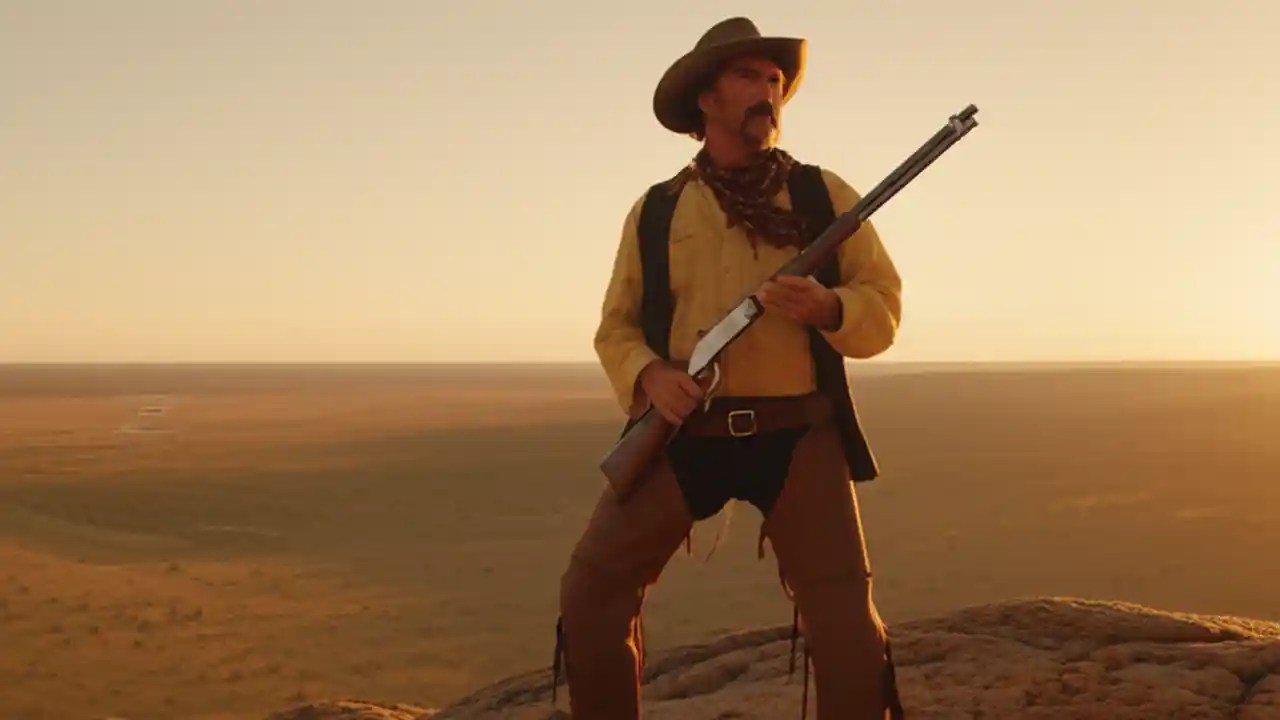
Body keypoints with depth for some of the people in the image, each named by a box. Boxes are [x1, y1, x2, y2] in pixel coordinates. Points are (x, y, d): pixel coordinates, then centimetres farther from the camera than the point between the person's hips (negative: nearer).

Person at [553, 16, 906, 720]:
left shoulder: (824, 195, 6)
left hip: (798, 436, -1)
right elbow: (616, 325, 10)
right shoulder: (655, 211, 8)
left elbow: (883, 307, 4)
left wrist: (827, 308, -18)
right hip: (684, 434, 1)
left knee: (847, 622, -5)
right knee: (591, 587, -4)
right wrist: (647, 374, -11)